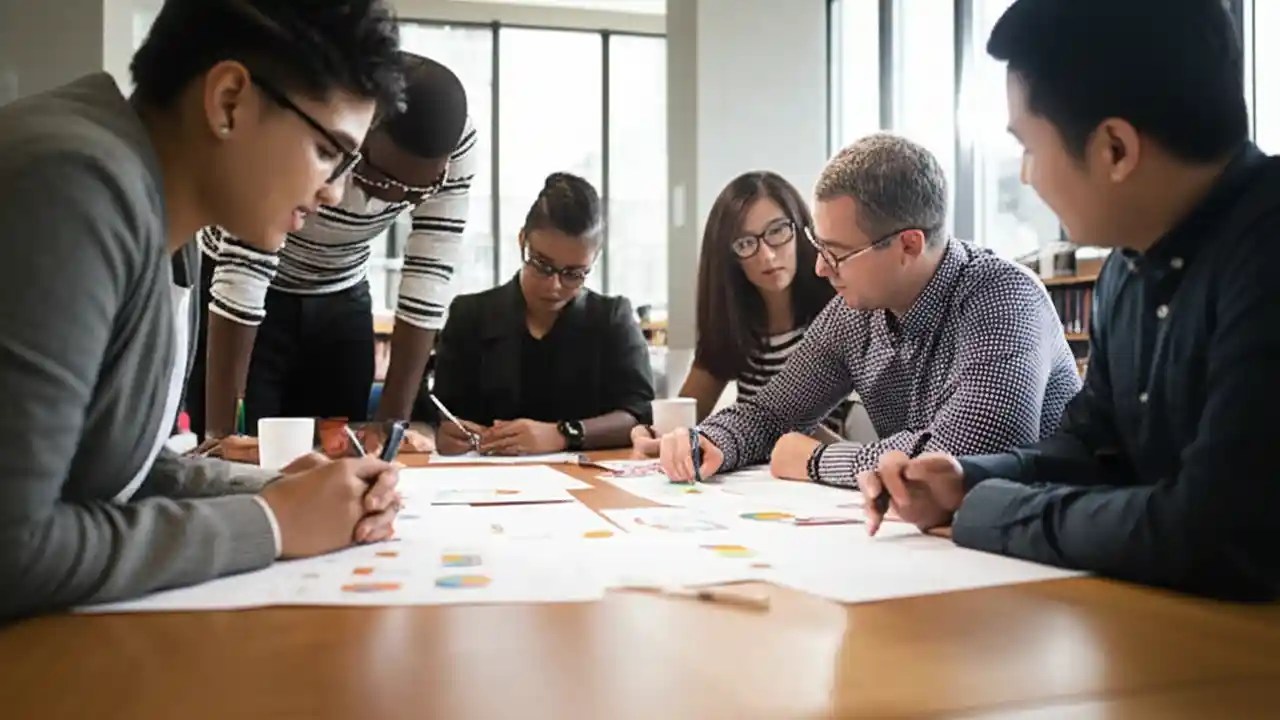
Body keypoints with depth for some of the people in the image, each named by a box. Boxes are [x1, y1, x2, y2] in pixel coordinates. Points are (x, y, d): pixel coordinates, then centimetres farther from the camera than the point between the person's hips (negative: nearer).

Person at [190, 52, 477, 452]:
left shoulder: (457, 146, -22)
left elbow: (429, 282, -20)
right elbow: (242, 276, -34)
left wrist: (393, 421, -23)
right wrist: (218, 433, -34)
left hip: (340, 300, 3)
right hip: (249, 290, -3)